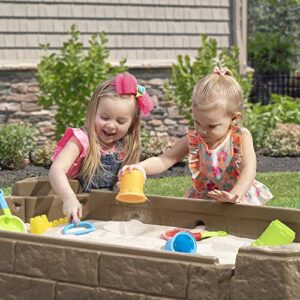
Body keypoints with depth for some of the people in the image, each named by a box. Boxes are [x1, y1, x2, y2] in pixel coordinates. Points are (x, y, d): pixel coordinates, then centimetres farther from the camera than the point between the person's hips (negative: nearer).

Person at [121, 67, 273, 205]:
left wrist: (234, 195, -41)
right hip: (202, 200, 2)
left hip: (240, 199, -2)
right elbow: (164, 160, -10)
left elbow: (248, 169, -23)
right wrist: (141, 167, -32)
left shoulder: (241, 137, -12)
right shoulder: (192, 140, -6)